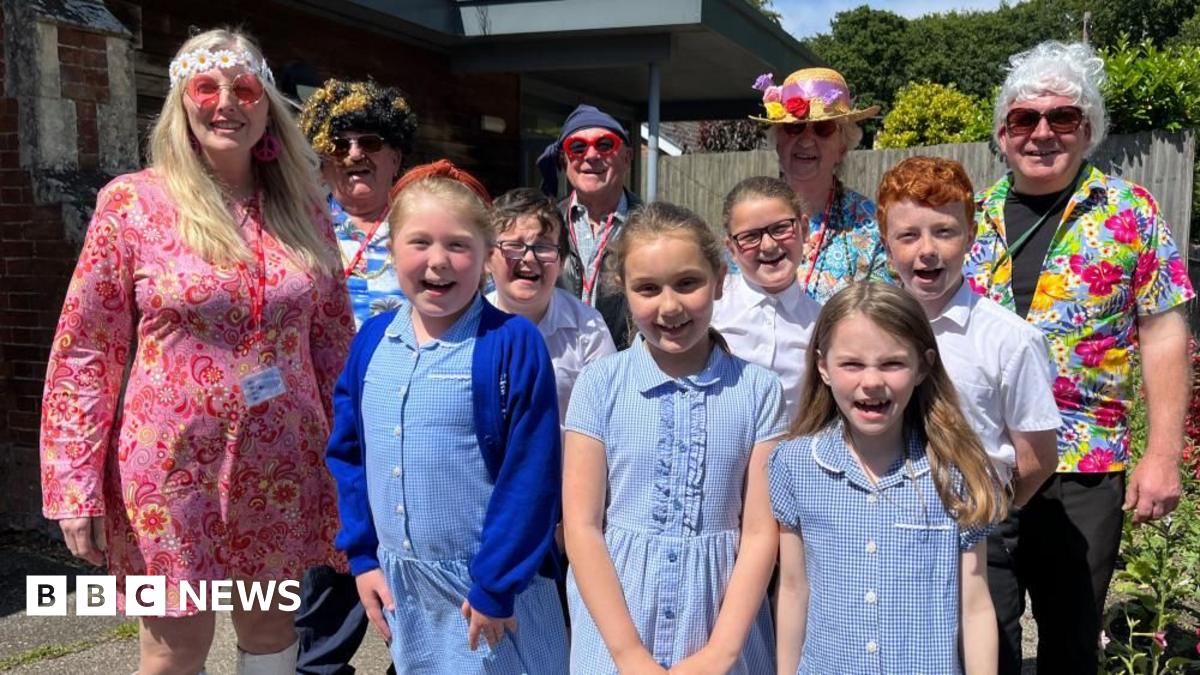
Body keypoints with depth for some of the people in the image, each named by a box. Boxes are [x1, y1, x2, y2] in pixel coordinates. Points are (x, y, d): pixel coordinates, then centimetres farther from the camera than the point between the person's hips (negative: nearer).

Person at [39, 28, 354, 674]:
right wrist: (75, 487, -10)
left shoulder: (301, 207, 2)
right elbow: (82, 351, -7)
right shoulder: (131, 203, -7)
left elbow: (334, 340, 9)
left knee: (270, 623, 18)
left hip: (282, 468, 3)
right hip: (174, 466, -3)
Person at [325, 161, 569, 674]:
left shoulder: (513, 345, -14)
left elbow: (531, 475, -16)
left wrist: (496, 584, -15)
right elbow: (347, 453, 9)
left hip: (490, 583, -5)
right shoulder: (371, 342, 2)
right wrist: (363, 557, 5)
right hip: (401, 584, 5)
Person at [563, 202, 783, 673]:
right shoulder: (600, 384, -6)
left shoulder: (758, 391, -5)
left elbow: (759, 531, -5)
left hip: (720, 618, 0)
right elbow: (581, 526, -8)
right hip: (615, 621, 0)